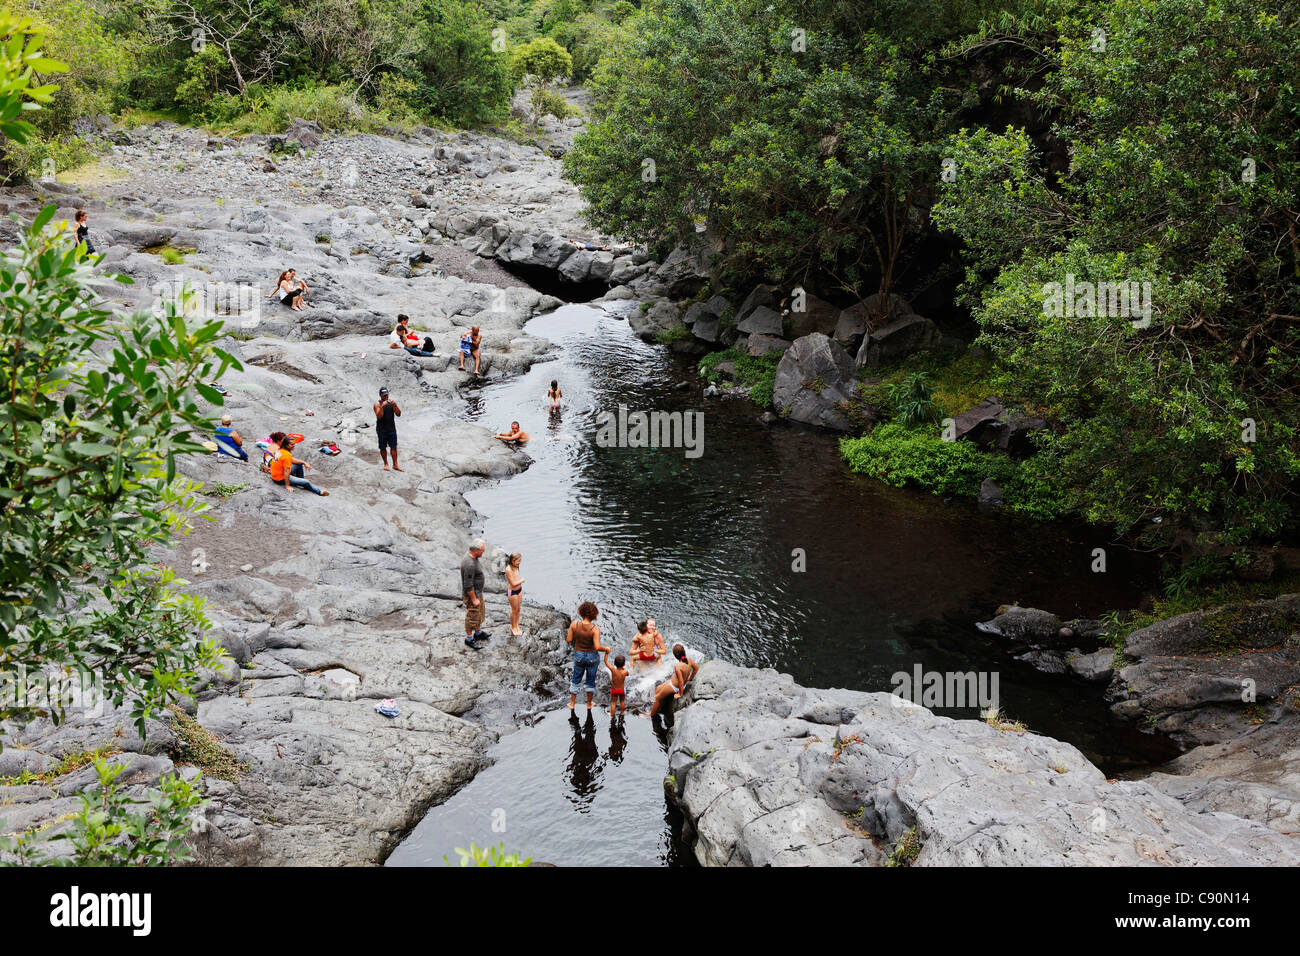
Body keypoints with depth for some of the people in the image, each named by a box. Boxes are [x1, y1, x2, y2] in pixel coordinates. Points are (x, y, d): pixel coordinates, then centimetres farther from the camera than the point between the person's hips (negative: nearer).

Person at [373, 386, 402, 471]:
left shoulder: (391, 402, 3)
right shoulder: (377, 404, -7)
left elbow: (398, 414, -3)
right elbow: (379, 416, -19)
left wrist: (395, 406, -19)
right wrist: (382, 406, -30)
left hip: (392, 429, 3)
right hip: (381, 430, -3)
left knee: (394, 447, 2)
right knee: (383, 448, 5)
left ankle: (395, 465, 7)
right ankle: (386, 464, 20)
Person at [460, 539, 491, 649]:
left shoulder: (472, 557, -1)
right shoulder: (469, 564, -33)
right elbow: (468, 585, -29)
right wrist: (474, 599, -21)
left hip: (477, 592, 10)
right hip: (471, 594, -10)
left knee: (480, 612, 24)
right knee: (472, 616, 6)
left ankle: (478, 633, 42)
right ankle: (469, 639, 22)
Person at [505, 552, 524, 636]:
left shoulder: (516, 567, -2)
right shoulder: (508, 570, -27)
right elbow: (513, 583, -25)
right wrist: (522, 580, -11)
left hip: (519, 589, 7)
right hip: (512, 592, -7)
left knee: (518, 609, 17)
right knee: (514, 610, 9)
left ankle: (516, 626, 34)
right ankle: (512, 627, 28)